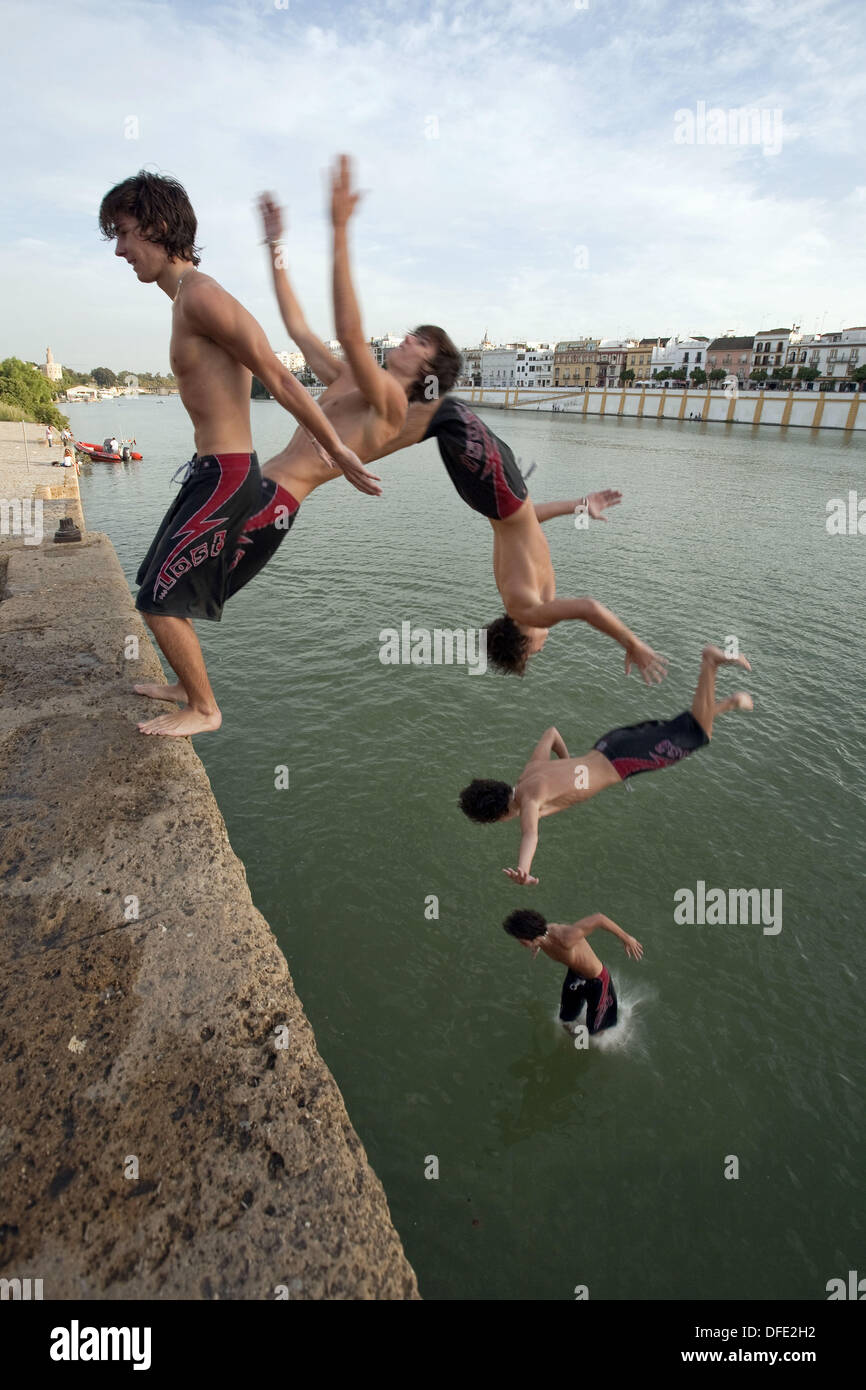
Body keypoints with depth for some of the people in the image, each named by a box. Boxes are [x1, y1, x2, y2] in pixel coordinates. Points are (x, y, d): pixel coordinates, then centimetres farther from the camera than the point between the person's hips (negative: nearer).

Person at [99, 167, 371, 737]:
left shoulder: (201, 295, -14)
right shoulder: (188, 298, 17)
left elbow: (278, 378, -16)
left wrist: (337, 449, -14)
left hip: (225, 475, -10)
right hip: (213, 470, 10)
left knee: (159, 599, -5)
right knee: (160, 582, 20)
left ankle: (203, 709, 12)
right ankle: (190, 686, 35)